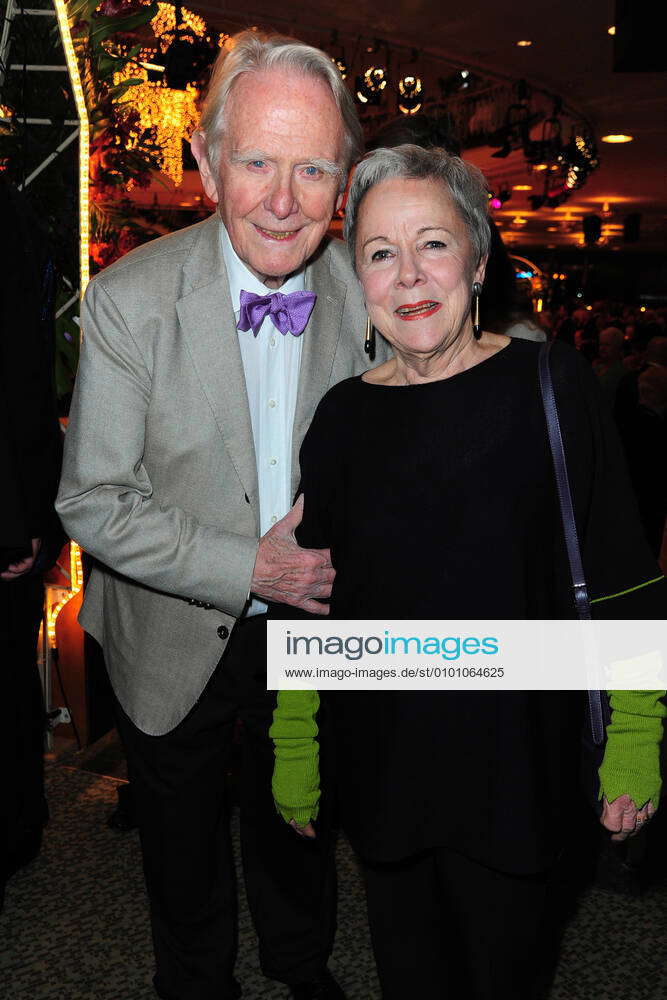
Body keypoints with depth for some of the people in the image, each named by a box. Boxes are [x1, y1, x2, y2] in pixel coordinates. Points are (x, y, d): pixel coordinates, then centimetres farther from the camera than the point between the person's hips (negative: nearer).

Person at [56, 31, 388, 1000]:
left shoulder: (366, 292, -14)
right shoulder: (128, 300, -24)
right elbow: (92, 504, -21)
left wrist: (335, 560, -13)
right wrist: (248, 569, -27)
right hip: (174, 641, -2)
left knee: (296, 823, 28)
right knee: (184, 844, 23)